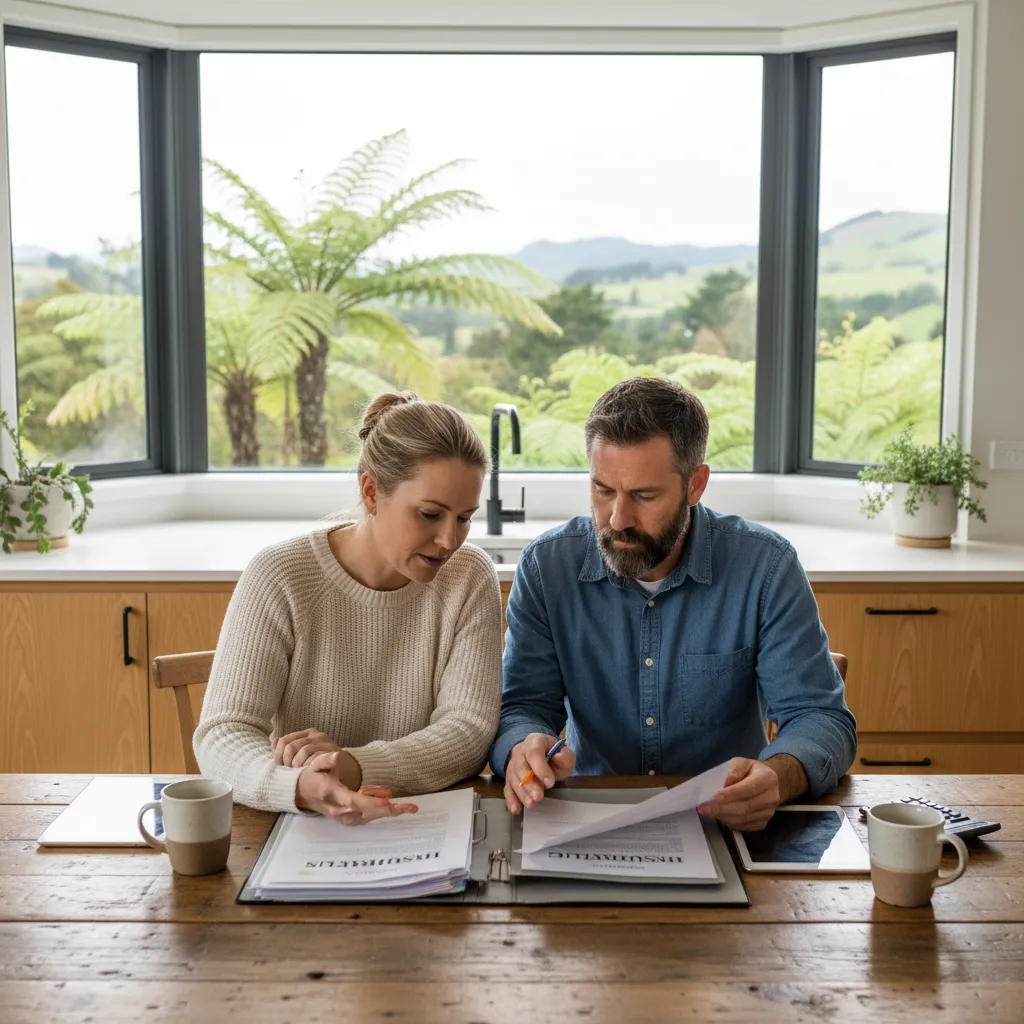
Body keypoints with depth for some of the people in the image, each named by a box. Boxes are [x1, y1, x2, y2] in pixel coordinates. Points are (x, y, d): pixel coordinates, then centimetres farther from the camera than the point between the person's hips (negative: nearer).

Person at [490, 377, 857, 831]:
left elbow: (821, 718, -10)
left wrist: (779, 776, -33)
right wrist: (523, 748, -27)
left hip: (729, 826, 1)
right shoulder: (546, 566, -4)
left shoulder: (766, 566, -9)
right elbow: (522, 706, -2)